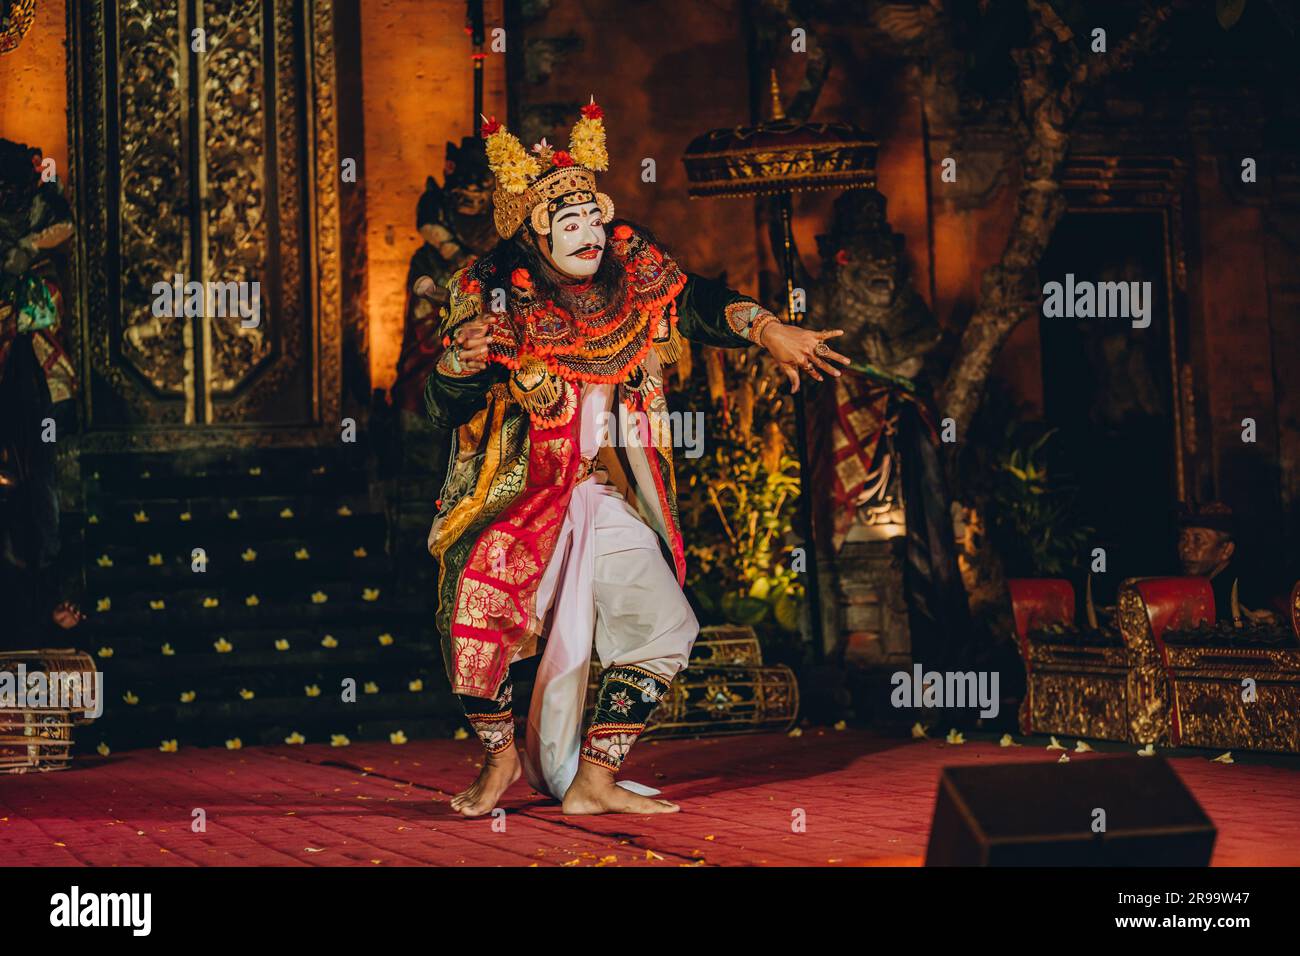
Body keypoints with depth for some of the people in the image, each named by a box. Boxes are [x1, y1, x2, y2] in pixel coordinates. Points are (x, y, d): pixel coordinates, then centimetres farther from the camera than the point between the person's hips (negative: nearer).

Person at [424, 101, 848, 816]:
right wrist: (464, 357, -32)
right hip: (513, 500, -4)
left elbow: (698, 302, 10)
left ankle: (593, 779, 10)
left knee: (664, 624, -3)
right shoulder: (493, 295, -13)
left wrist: (771, 332, -5)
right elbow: (445, 406, -11)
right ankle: (499, 754, 4)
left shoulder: (630, 271, -4)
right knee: (474, 611, -24)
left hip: (605, 500, 4)